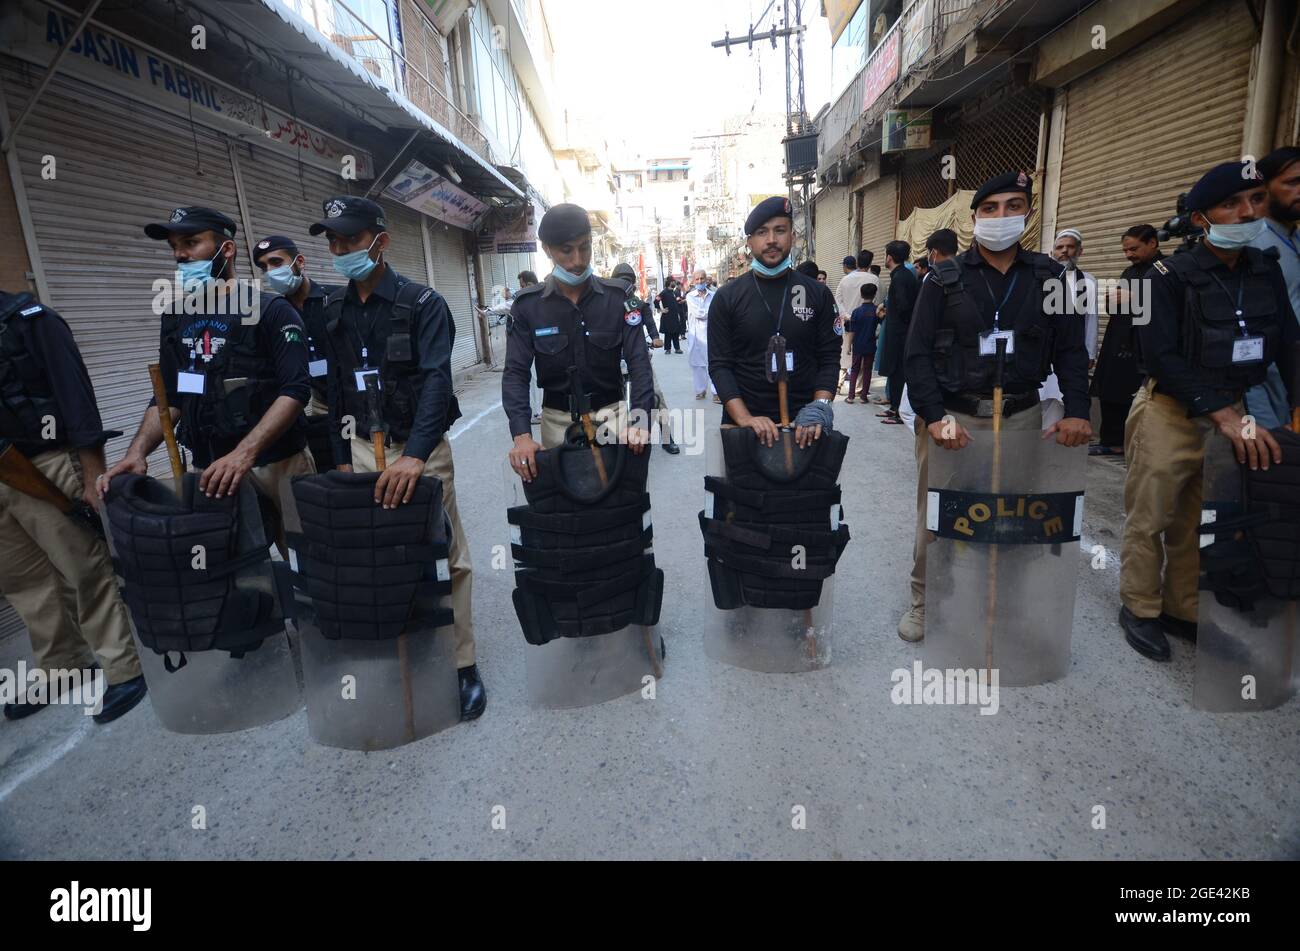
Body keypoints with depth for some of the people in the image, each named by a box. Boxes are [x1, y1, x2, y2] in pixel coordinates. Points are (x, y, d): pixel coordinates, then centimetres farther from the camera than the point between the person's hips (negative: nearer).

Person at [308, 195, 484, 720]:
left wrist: (415, 455, -32)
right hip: (362, 448, 4)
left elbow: (437, 379, -20)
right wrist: (342, 456, 9)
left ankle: (462, 663, 12)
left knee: (445, 555, 0)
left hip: (420, 448, -4)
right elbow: (334, 387, 14)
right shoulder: (333, 310, 9)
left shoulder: (422, 302, -8)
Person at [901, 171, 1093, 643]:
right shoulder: (945, 277, 1)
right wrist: (933, 418, -17)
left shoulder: (1049, 276, 9)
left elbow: (1070, 350, 8)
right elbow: (917, 353, -5)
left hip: (1021, 416, 3)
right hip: (951, 415, -2)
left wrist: (1076, 410, -8)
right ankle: (922, 603, 20)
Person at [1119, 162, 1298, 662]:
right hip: (1170, 412, -5)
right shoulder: (1171, 275, -9)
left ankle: (1184, 609, 26)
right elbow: (1160, 355, -18)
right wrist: (1221, 414, -25)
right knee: (1149, 518, 2)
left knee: (1201, 521, 12)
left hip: (1232, 411, 5)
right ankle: (1140, 608, 16)